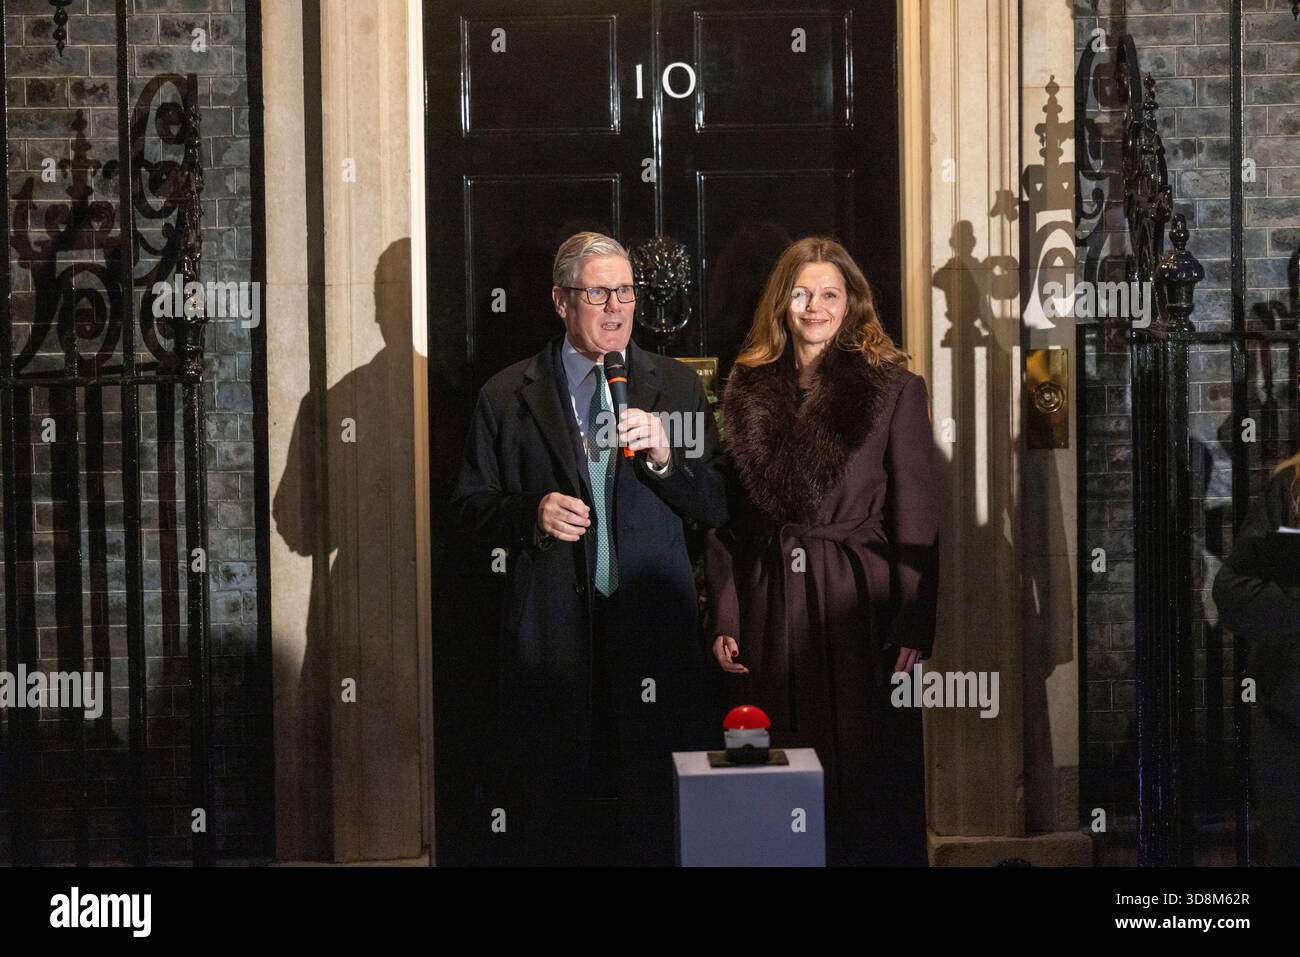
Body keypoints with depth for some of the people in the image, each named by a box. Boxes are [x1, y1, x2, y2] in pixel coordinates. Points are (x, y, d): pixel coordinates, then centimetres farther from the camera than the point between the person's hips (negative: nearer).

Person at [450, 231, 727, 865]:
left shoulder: (677, 385, 9)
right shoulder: (507, 396, 7)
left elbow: (716, 507, 7)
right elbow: (471, 504, 9)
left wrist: (665, 457, -12)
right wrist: (533, 512, -10)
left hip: (652, 628, 1)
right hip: (550, 631, 0)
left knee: (656, 818, 2)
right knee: (552, 818, 4)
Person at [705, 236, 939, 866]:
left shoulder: (893, 388, -1)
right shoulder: (748, 389, 8)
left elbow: (916, 515, -3)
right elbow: (725, 517, 9)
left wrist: (913, 625, -8)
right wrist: (725, 618, 3)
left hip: (859, 602, -3)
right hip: (770, 602, 3)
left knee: (865, 772, 2)